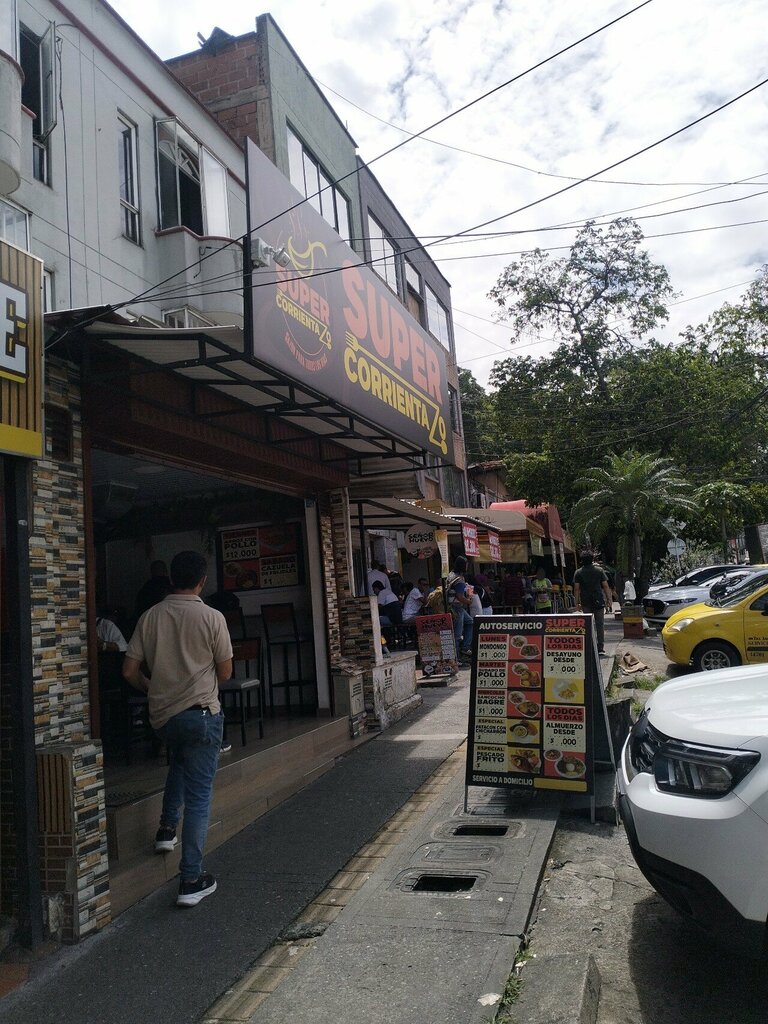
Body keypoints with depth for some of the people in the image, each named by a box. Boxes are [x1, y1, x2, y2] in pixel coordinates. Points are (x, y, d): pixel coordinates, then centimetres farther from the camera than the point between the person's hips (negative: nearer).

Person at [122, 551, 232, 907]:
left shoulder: (150, 616, 0)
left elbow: (130, 670, 2)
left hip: (161, 714, 5)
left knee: (180, 761, 35)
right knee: (198, 796, 4)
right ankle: (191, 880, 6)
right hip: (201, 713, -5)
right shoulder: (212, 618, -11)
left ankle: (167, 829, 30)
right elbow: (225, 673, -4)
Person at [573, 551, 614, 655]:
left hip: (586, 603, 0)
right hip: (599, 601, 0)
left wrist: (577, 603, 2)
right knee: (600, 624, 4)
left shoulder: (578, 573, 1)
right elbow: (606, 586, 1)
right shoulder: (599, 571, 3)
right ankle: (600, 648, 2)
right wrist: (609, 599, 8)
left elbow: (576, 589, -2)